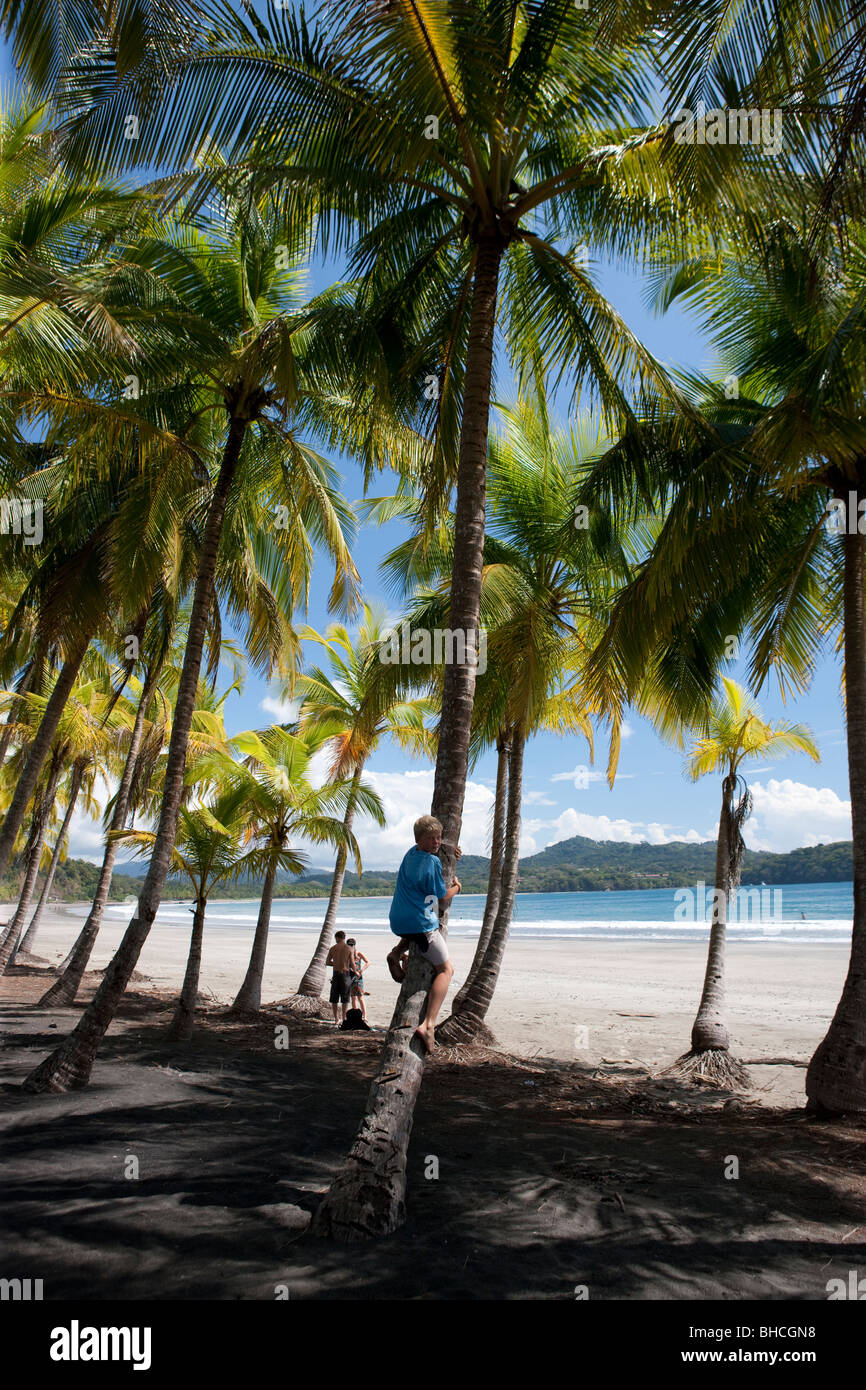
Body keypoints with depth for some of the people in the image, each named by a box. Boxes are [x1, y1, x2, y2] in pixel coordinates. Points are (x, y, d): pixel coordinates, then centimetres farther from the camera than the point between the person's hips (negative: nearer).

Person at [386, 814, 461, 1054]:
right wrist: (456, 887, 13)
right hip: (421, 924, -8)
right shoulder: (432, 862, -14)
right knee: (446, 969, 2)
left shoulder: (411, 854, 10)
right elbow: (443, 899, -5)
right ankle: (428, 1024, -13)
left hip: (397, 921, 8)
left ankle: (398, 951, 16)